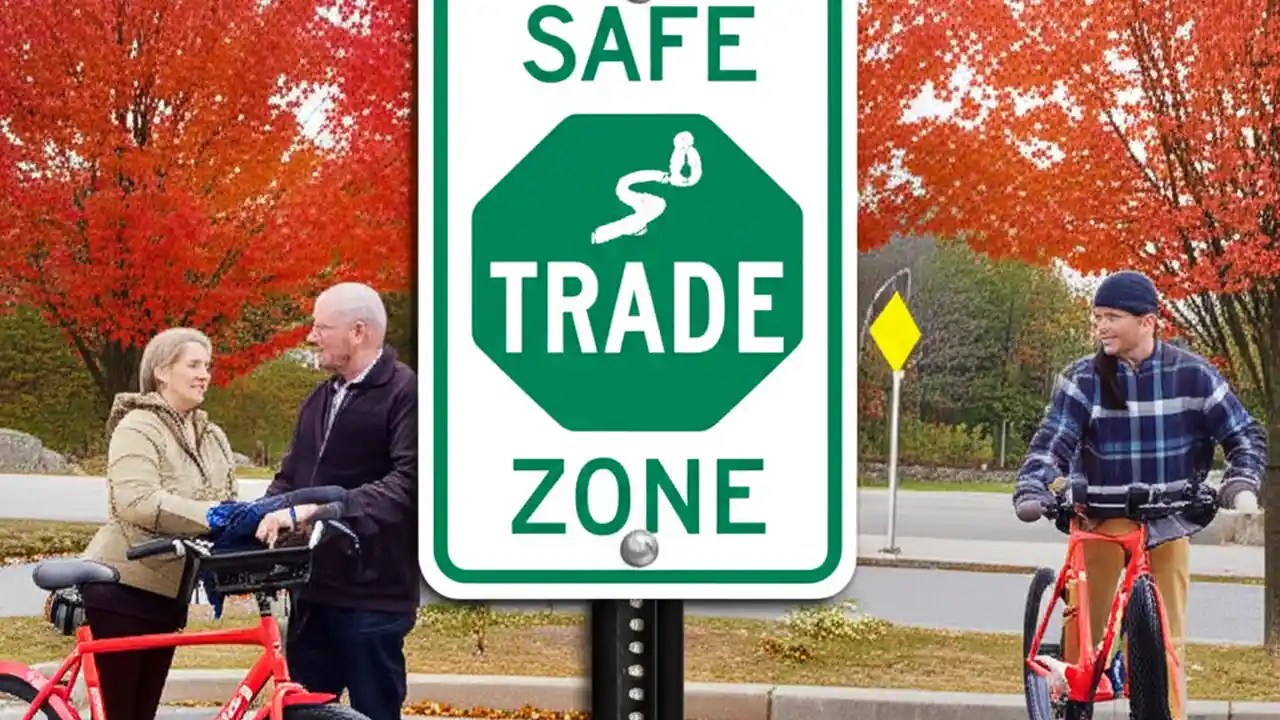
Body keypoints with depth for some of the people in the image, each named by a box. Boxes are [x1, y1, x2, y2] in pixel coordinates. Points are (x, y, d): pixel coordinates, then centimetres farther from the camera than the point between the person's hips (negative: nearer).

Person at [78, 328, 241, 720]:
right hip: (123, 588, -7)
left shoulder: (213, 438, 11)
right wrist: (210, 515, -31)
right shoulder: (137, 427, -12)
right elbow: (136, 502, -26)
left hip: (168, 591, 7)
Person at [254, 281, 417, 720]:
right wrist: (263, 516, -4)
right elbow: (291, 476, 16)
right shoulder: (320, 399, 17)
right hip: (313, 590, 8)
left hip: (371, 594, -8)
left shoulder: (404, 393, -10)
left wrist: (325, 508, -30)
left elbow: (408, 482, -22)